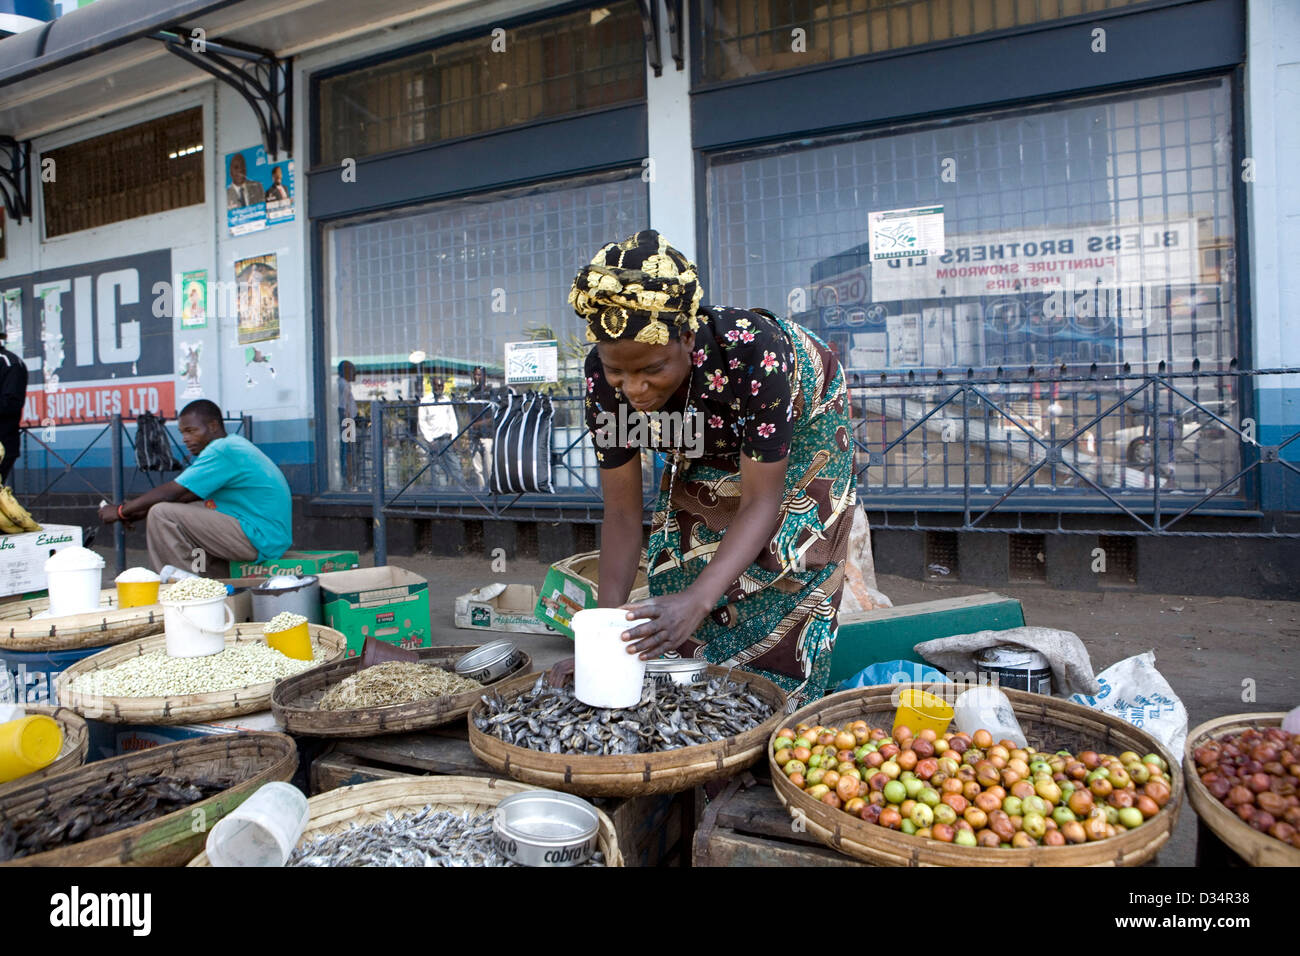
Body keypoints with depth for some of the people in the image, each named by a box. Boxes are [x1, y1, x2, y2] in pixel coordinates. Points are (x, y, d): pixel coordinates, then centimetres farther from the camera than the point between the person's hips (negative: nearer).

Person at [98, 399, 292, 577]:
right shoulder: (234, 444, 18)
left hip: (259, 539, -11)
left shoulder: (223, 450, -14)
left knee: (162, 514, -13)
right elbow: (185, 496, 19)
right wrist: (137, 512, 12)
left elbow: (171, 492, -14)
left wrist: (122, 511, -1)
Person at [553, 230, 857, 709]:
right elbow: (623, 512, -22)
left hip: (798, 439, -3)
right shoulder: (604, 374, -29)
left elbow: (760, 503, -37)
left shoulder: (754, 350, -43)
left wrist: (698, 599, -52)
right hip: (705, 454, 4)